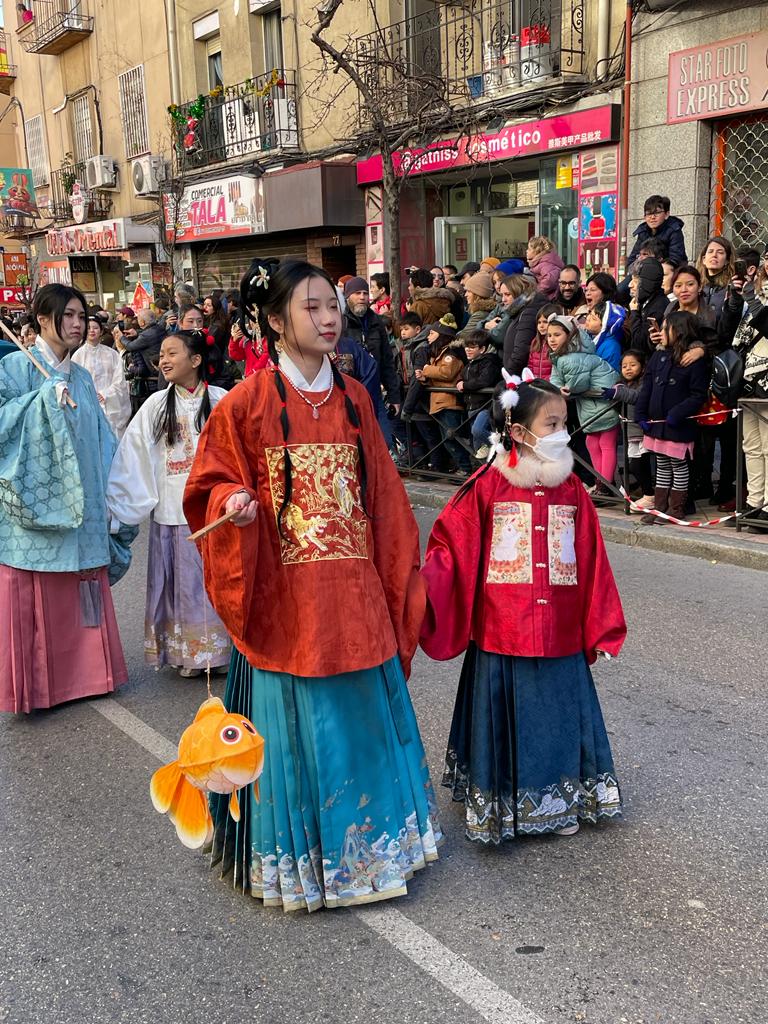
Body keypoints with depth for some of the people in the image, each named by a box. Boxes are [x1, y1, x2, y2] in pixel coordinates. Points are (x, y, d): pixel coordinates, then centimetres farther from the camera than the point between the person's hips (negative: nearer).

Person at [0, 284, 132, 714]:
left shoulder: (82, 378, 13)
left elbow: (101, 446, 12)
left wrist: (108, 503, 7)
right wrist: (46, 398, -20)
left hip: (80, 509, 5)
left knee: (81, 596, 9)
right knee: (35, 598, -1)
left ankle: (80, 671, 22)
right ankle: (36, 683, 11)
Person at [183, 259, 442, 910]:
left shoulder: (354, 398, 7)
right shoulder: (248, 402, -6)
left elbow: (382, 495, 10)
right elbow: (210, 485, 0)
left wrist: (400, 574, 9)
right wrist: (231, 502, -22)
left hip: (356, 593, 4)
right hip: (285, 595, -4)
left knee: (364, 712, 15)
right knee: (296, 723, 6)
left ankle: (373, 837, 36)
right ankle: (297, 855, 27)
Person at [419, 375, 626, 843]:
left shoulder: (572, 489, 1)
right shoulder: (486, 487, -8)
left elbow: (592, 564, 4)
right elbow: (450, 548, -5)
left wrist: (601, 628, 6)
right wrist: (424, 592, -19)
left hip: (560, 639, 3)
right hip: (500, 638, -3)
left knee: (557, 716, 15)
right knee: (506, 720, 11)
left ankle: (559, 803, 34)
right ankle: (498, 806, 29)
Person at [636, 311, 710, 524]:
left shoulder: (695, 360, -12)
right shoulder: (658, 356, 6)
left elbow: (698, 395, -14)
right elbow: (646, 387, 8)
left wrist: (677, 413, -22)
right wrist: (641, 415, 0)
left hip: (678, 426, -6)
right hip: (656, 422, 6)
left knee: (679, 466, 7)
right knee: (662, 466, 15)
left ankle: (676, 509, 15)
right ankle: (660, 506, 23)